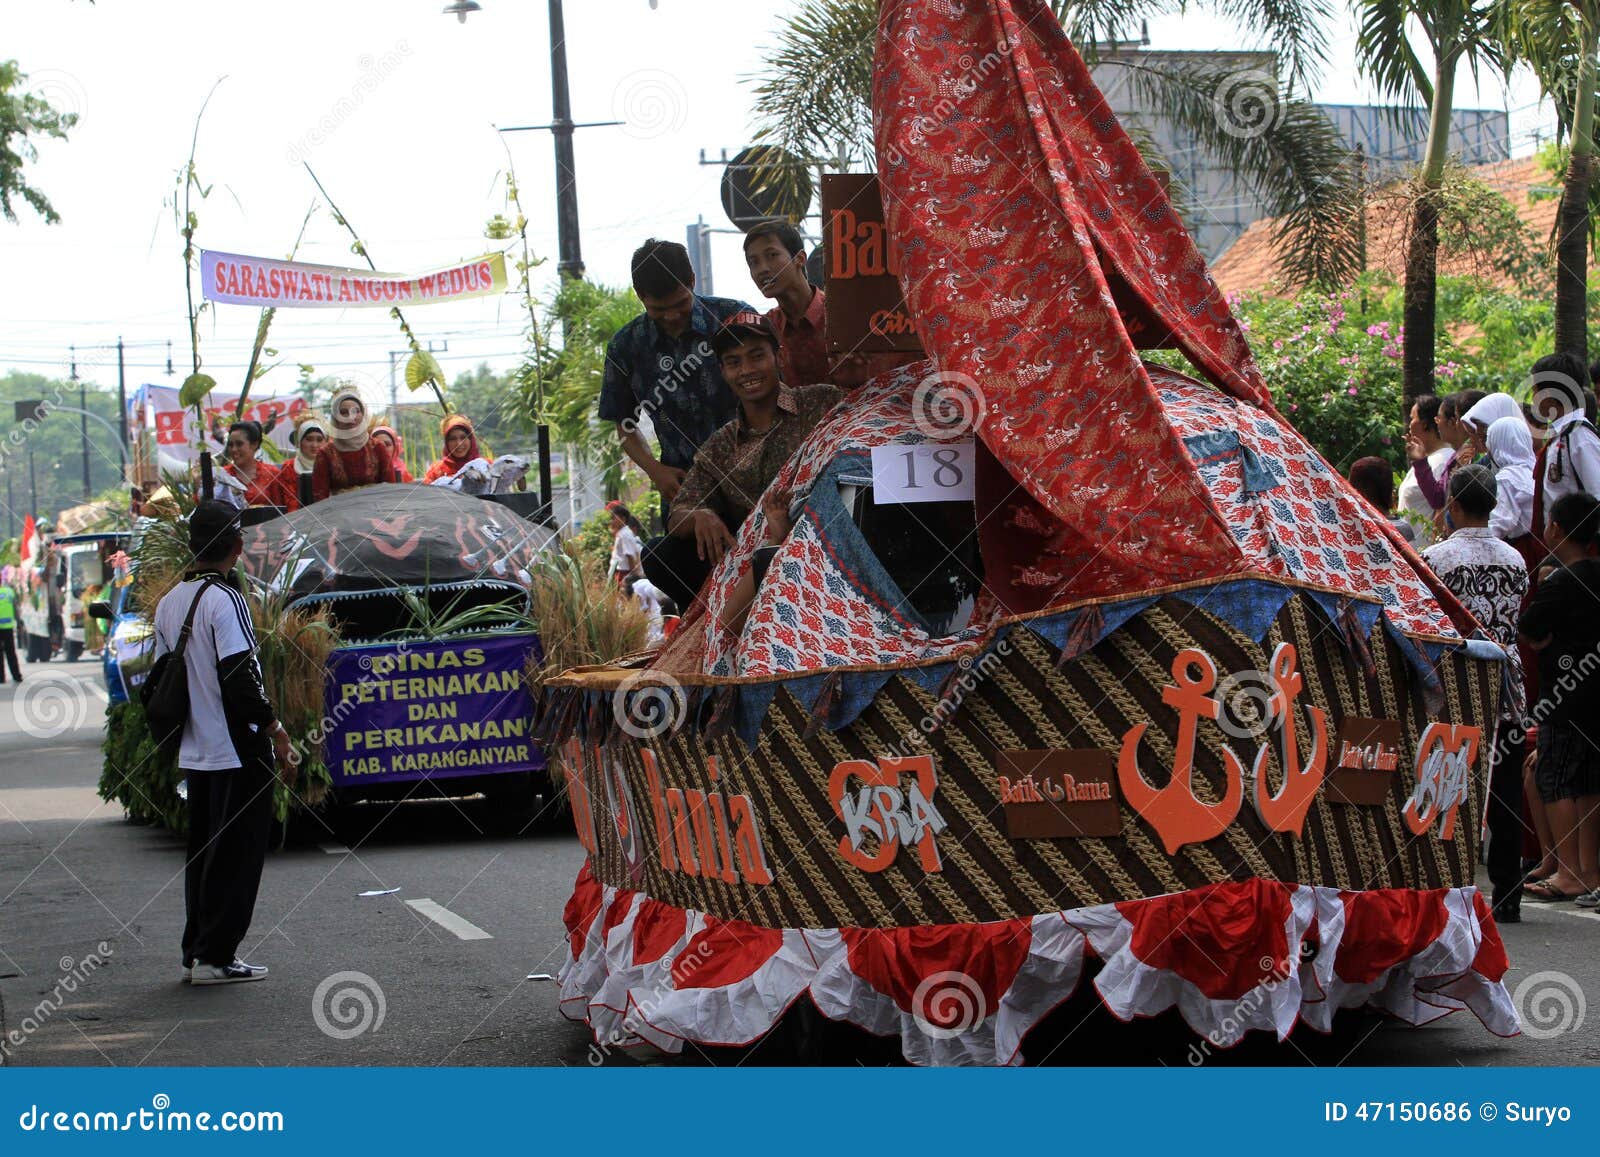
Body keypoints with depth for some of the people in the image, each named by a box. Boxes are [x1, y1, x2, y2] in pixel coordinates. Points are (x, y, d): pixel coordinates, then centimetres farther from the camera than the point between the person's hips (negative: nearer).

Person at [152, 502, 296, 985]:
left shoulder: (168, 602, 11)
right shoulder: (224, 600, -15)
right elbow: (240, 679, -20)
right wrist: (277, 733, -14)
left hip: (194, 754, 8)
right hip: (237, 751, -8)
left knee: (203, 851, 15)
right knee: (236, 854, -2)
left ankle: (195, 950, 17)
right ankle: (215, 956, -2)